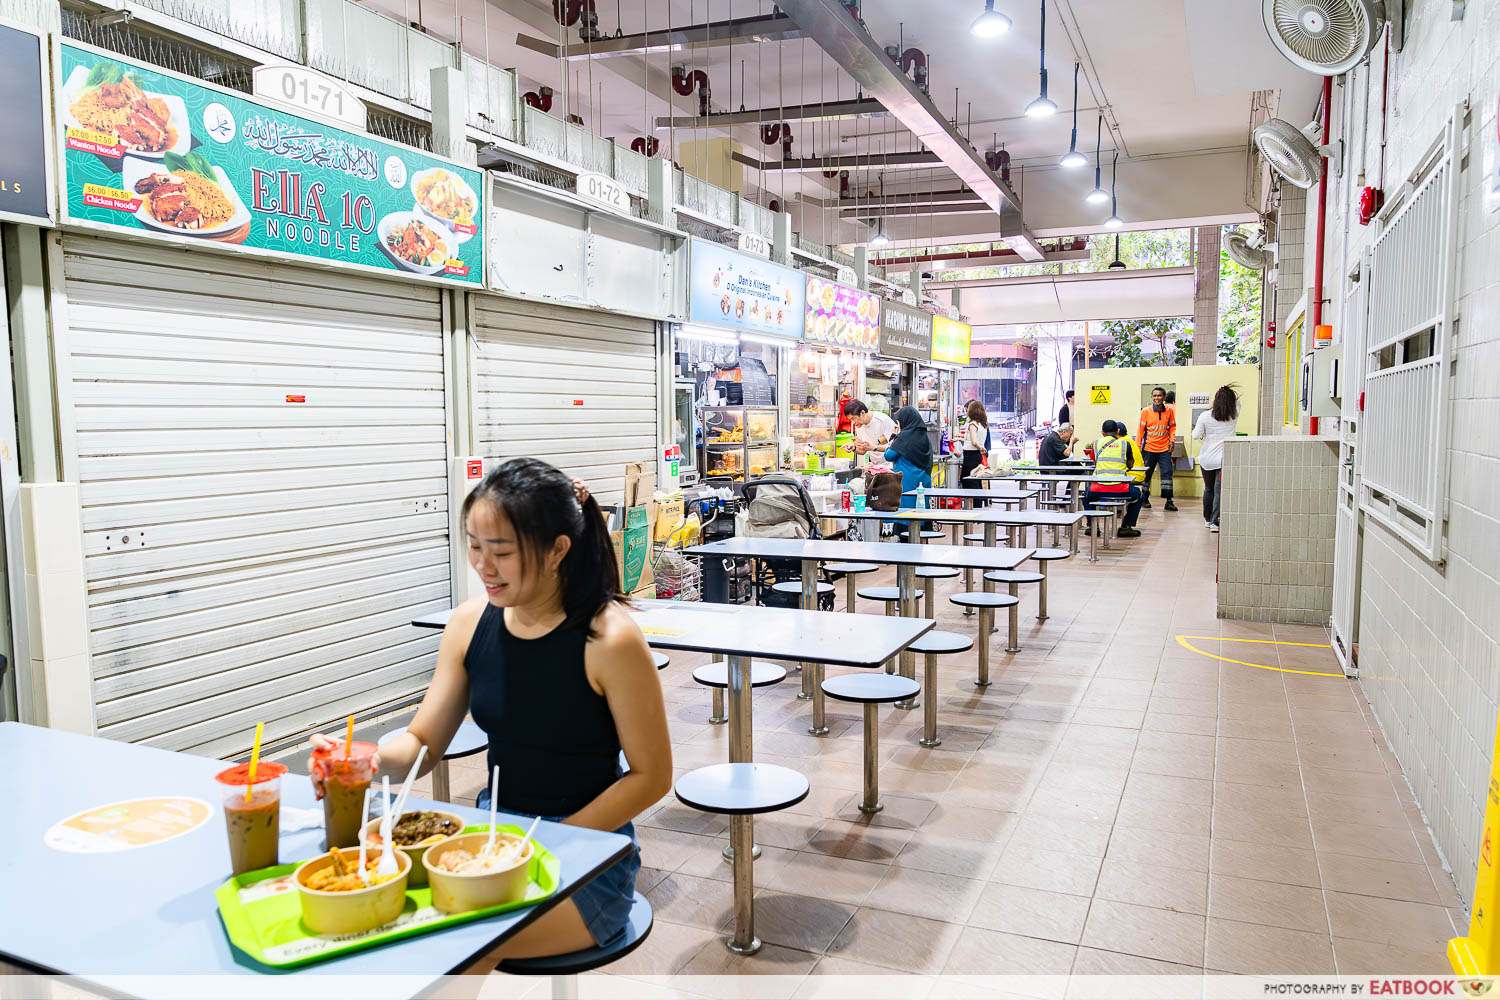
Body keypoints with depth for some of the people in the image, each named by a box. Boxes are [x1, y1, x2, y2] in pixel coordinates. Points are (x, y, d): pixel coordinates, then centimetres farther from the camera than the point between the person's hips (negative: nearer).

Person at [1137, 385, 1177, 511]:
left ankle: (1168, 501, -3)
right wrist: (1138, 446, -3)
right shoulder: (1146, 411, -3)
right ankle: (1145, 499, 21)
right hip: (1149, 448, -1)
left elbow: (1172, 427, 14)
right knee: (1146, 473, 7)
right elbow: (1140, 429, 0)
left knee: (1167, 473, -5)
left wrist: (1172, 440, 0)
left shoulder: (1169, 411, 2)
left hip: (1164, 449, 1)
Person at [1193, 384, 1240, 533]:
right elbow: (1237, 403, 19)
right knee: (1219, 491, -2)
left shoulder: (1205, 416, -6)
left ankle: (1208, 519, 29)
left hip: (1206, 459, 1)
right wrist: (1228, 392, 13)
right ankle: (1214, 522, -10)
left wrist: (1195, 429, 15)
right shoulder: (1233, 416, -2)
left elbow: (1196, 435, -4)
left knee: (1208, 490, 17)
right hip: (1224, 459, -1)